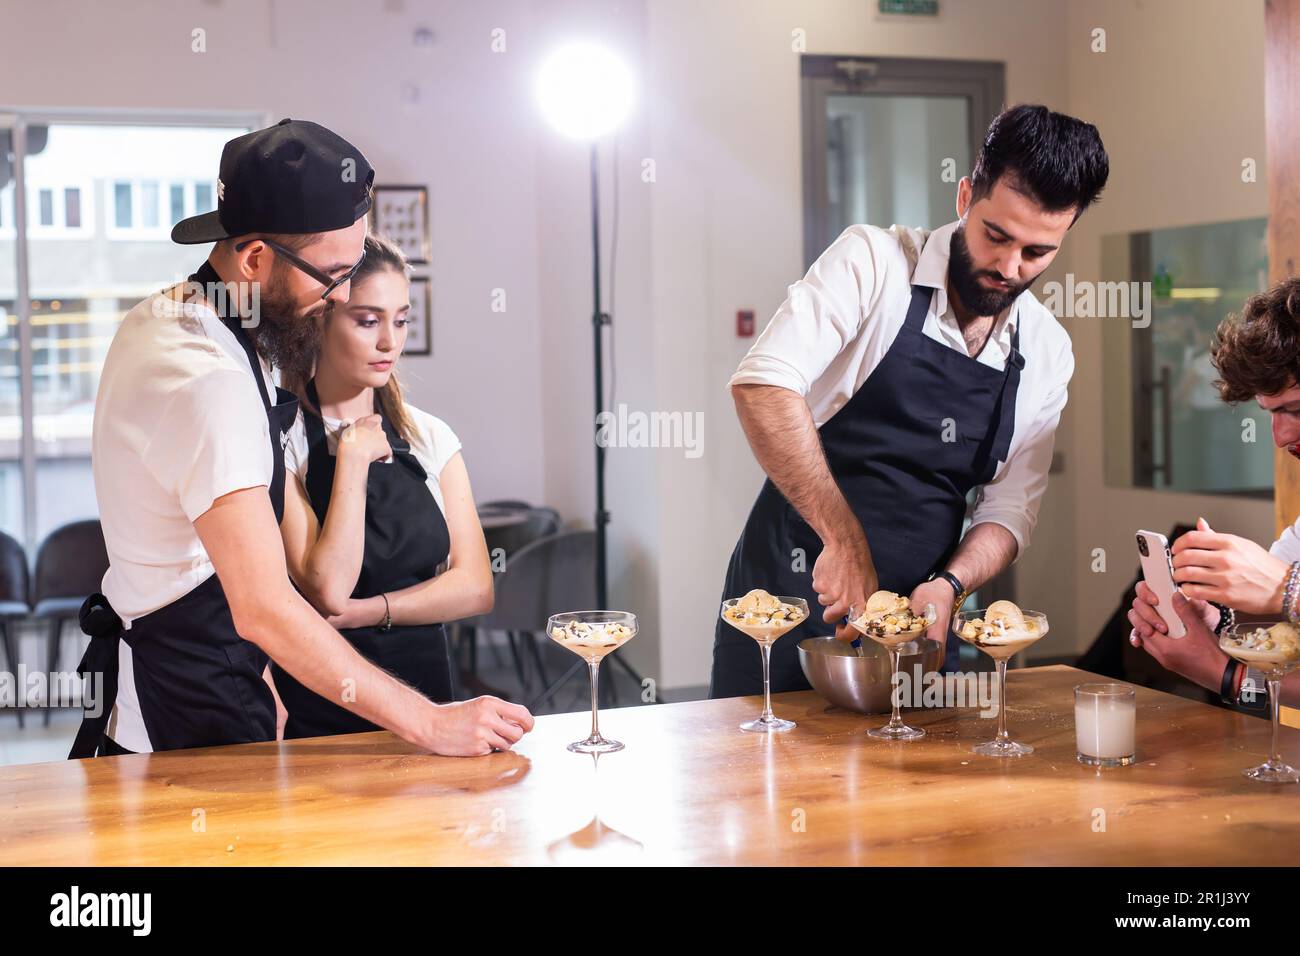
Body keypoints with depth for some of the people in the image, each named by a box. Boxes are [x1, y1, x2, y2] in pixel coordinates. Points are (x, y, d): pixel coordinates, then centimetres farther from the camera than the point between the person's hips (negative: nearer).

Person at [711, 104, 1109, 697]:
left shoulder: (1046, 353, 4)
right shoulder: (874, 261, -11)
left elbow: (1010, 510, 5)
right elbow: (763, 384, -25)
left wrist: (949, 584, -15)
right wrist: (844, 539, -28)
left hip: (914, 618, 4)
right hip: (791, 596, -4)